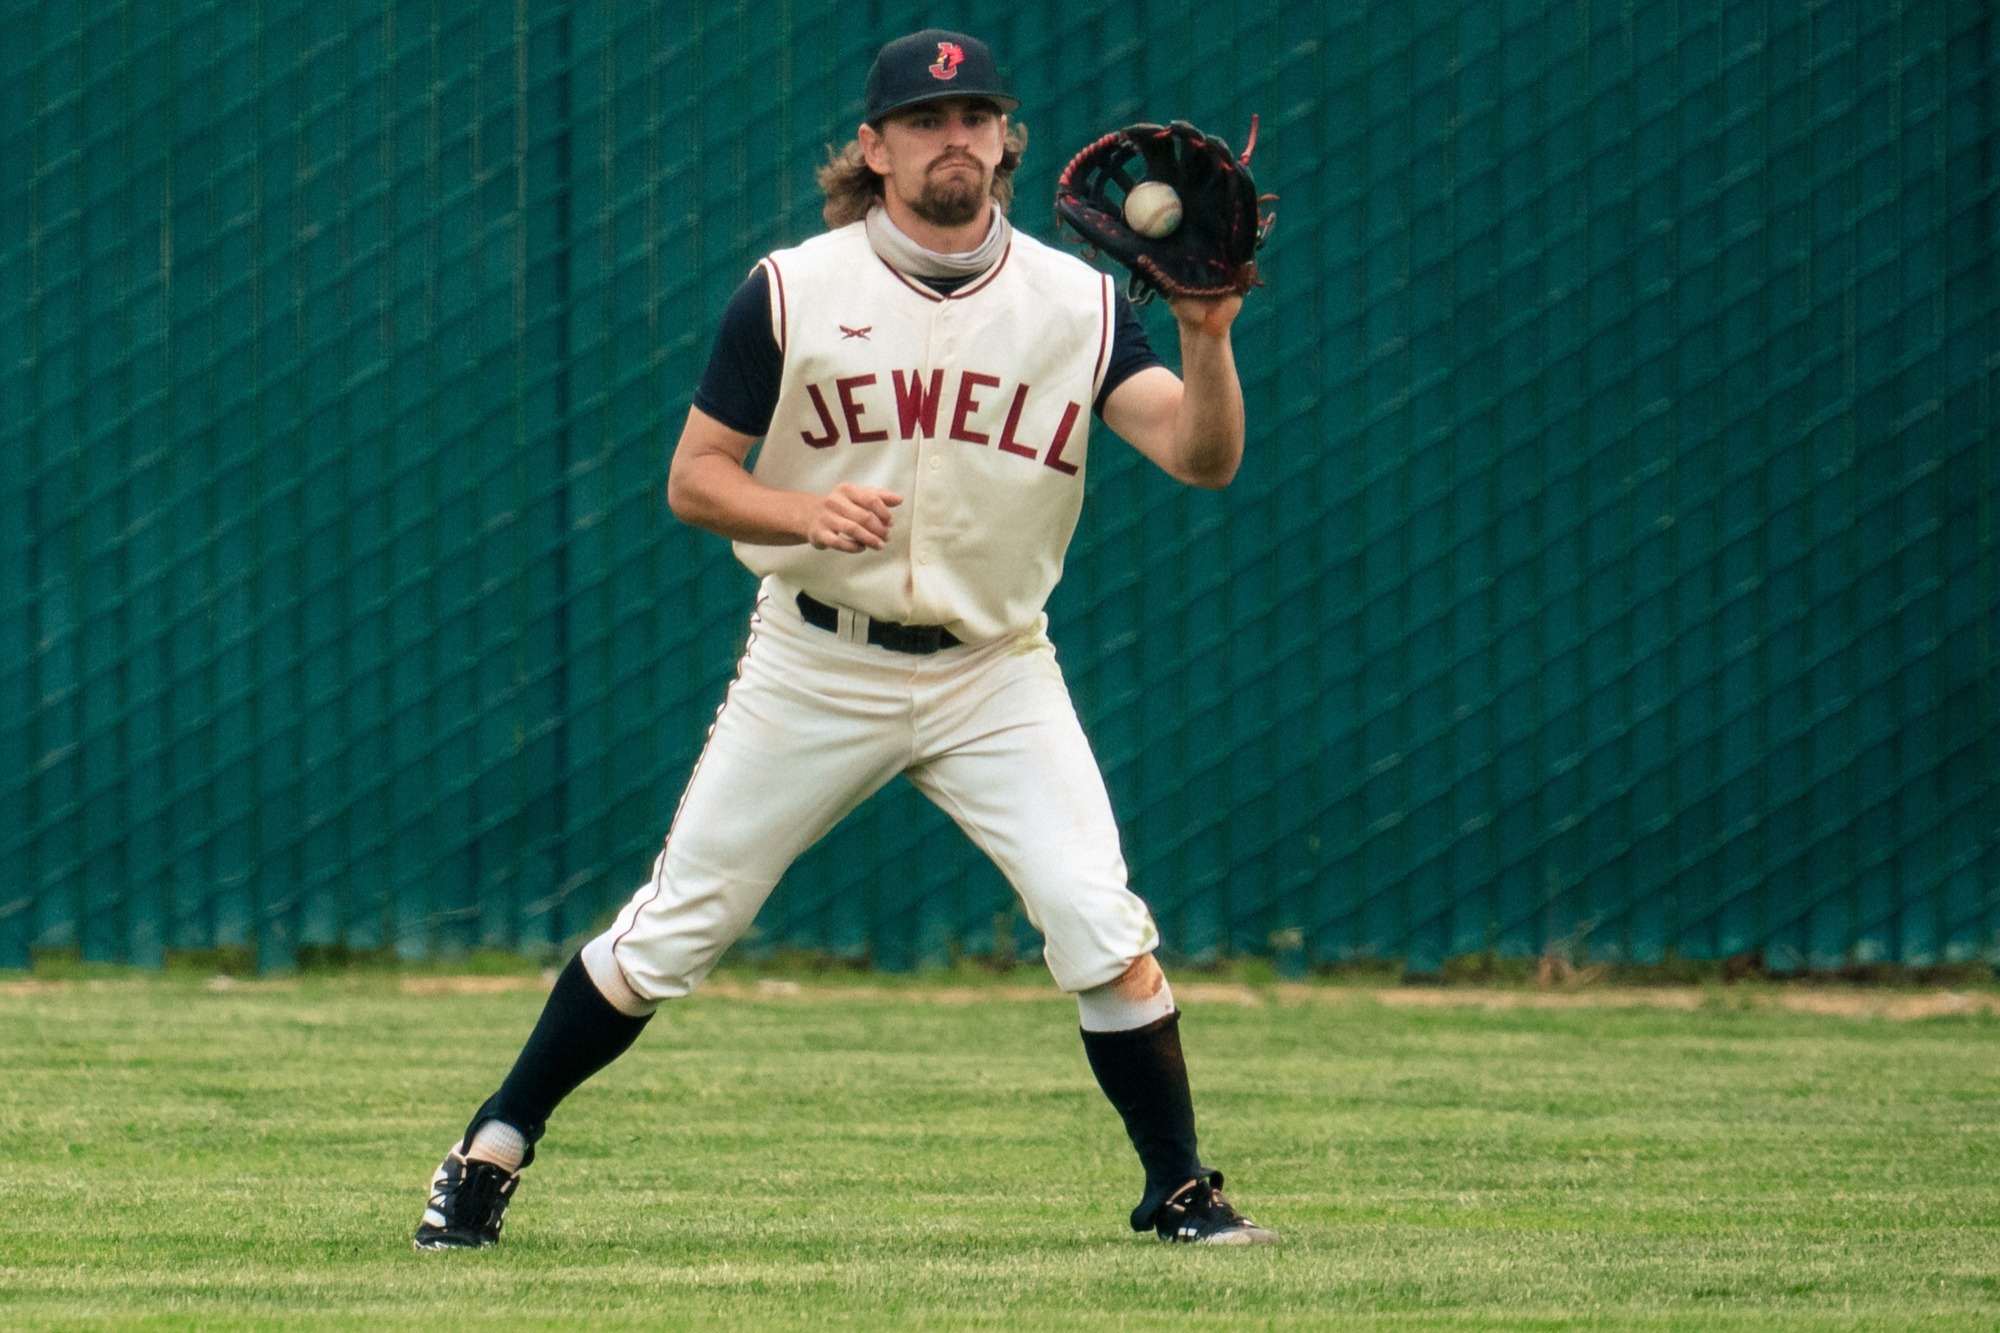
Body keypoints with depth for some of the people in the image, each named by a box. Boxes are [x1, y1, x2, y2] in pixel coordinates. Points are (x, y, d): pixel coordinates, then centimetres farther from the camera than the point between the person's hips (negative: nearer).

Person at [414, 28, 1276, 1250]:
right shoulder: (793, 295, -6)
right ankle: (493, 1153, 16)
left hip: (994, 672, 1)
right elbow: (693, 481, -3)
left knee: (1102, 929, -13)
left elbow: (1202, 457, -15)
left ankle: (1182, 1194, 1)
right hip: (816, 666, -1)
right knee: (674, 929, 2)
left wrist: (1207, 340, -34)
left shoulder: (1077, 304, -4)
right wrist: (806, 514, -23)